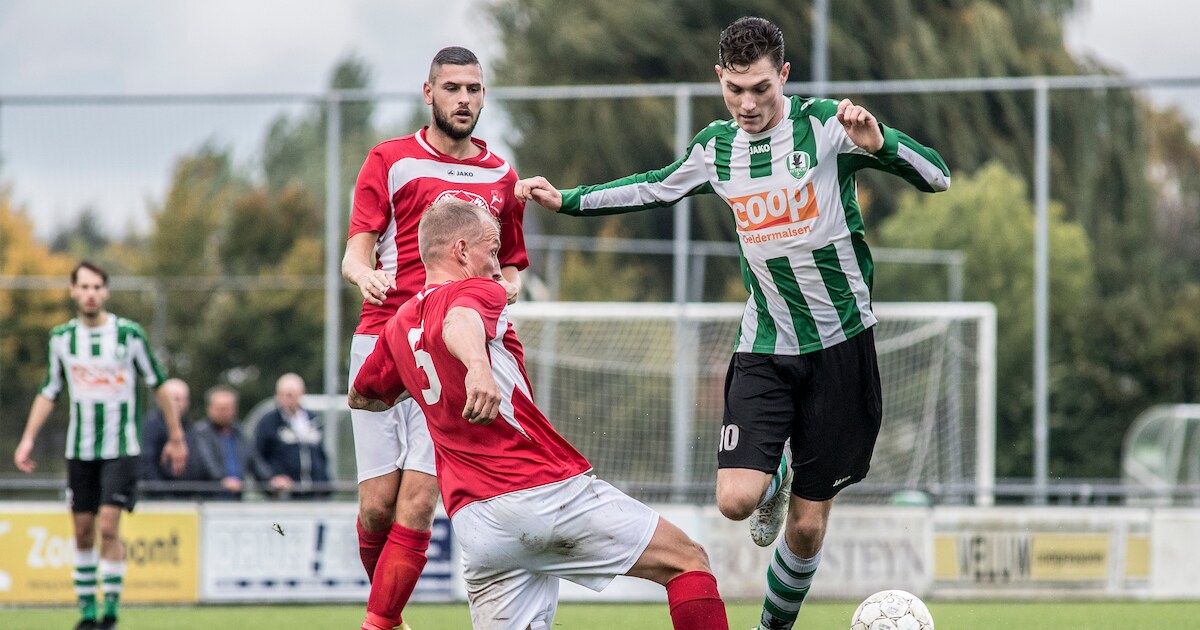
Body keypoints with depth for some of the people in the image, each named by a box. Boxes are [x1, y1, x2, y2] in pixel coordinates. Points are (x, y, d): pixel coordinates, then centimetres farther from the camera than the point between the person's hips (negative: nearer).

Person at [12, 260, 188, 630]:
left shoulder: (129, 334, -7)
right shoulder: (61, 337, 2)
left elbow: (158, 386, 3)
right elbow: (49, 392, 13)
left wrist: (176, 437, 7)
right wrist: (28, 440, 5)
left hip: (121, 448, -3)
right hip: (79, 448, 3)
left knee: (108, 526, -14)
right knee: (83, 530, 5)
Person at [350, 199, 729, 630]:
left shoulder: (399, 325, 18)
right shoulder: (479, 292, -3)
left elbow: (361, 397, 34)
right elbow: (459, 322, -28)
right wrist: (477, 366, -49)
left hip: (474, 521, 7)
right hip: (546, 491, -6)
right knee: (687, 560, 1)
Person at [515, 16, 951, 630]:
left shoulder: (824, 123, -10)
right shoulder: (717, 146, 3)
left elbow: (937, 176, -14)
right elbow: (658, 187, 24)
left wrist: (877, 142, -32)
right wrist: (567, 200, 23)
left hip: (839, 343, -3)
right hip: (764, 345, 3)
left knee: (808, 525, 2)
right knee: (736, 499, -16)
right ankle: (776, 480, 21)